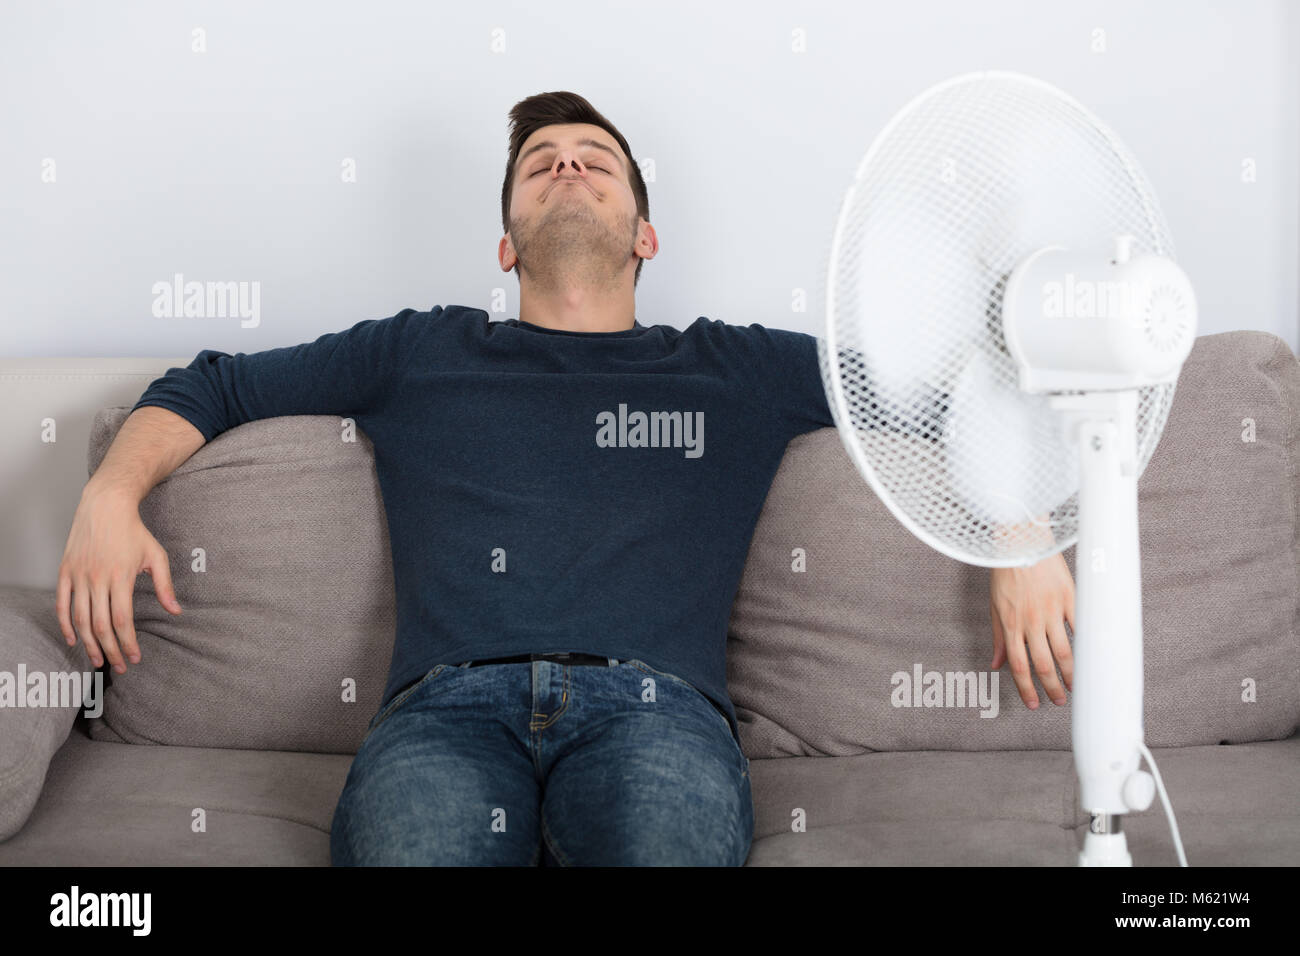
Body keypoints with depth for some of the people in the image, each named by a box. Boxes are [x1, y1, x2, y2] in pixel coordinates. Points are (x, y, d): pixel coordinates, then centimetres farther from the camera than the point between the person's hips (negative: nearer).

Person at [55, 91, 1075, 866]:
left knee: (668, 830, -38)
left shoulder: (732, 370, 27)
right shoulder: (421, 353, 29)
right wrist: (111, 496, 13)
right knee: (412, 843, -37)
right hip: (451, 705, 0)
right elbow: (211, 386, 32)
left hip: (654, 706, 0)